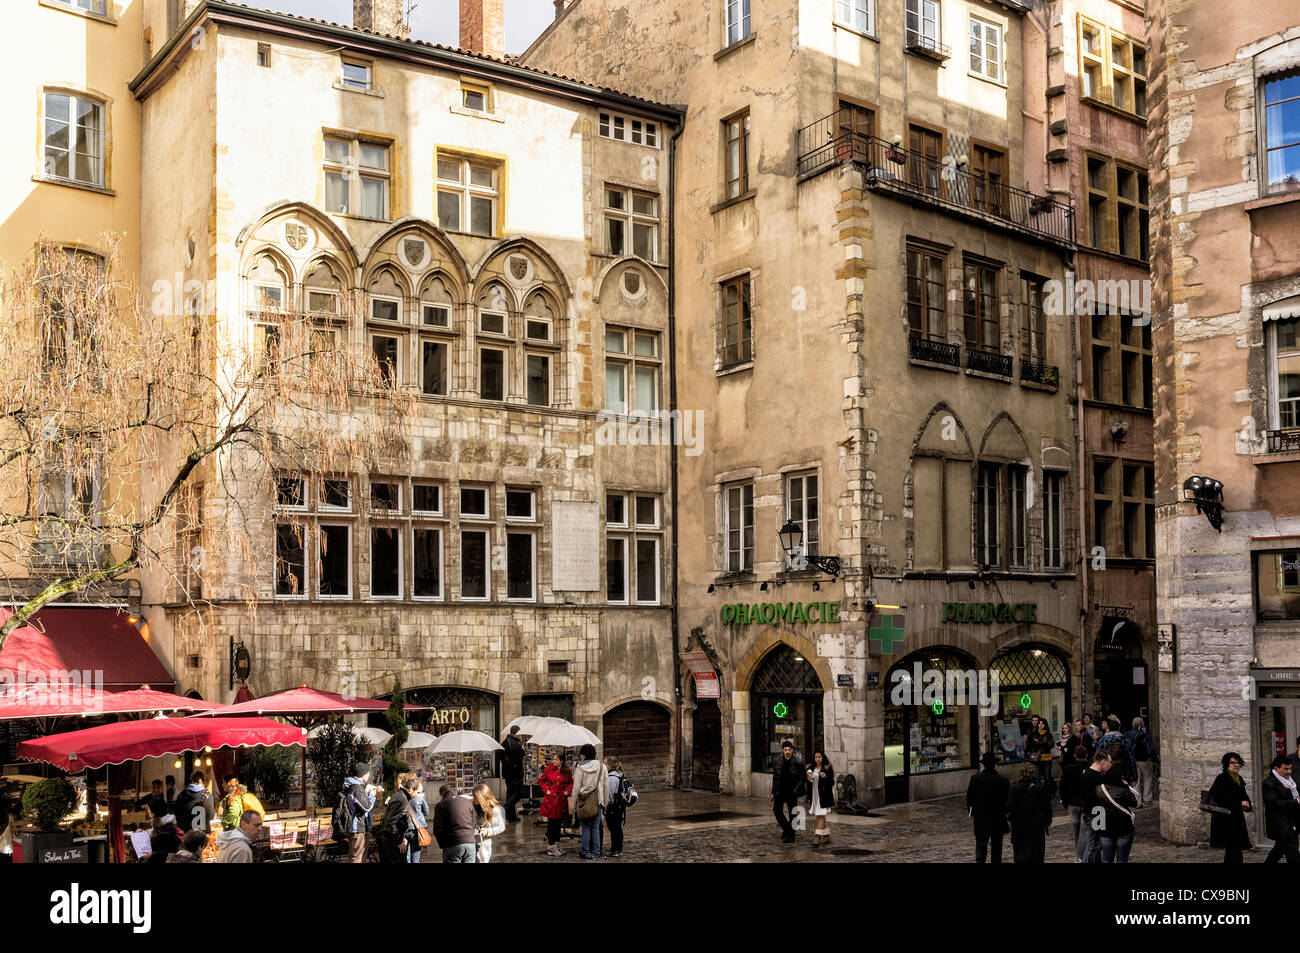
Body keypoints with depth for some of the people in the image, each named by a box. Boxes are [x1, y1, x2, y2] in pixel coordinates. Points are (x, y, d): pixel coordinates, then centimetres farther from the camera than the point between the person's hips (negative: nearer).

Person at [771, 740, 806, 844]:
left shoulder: (798, 763, -9)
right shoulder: (778, 761, 2)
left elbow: (803, 777, -3)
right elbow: (775, 777, 9)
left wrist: (797, 788, -16)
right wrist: (773, 791, 8)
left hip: (791, 792, -3)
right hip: (780, 791, 3)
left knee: (792, 813, 3)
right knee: (776, 810, -3)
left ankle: (790, 836, 14)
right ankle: (786, 828, 20)